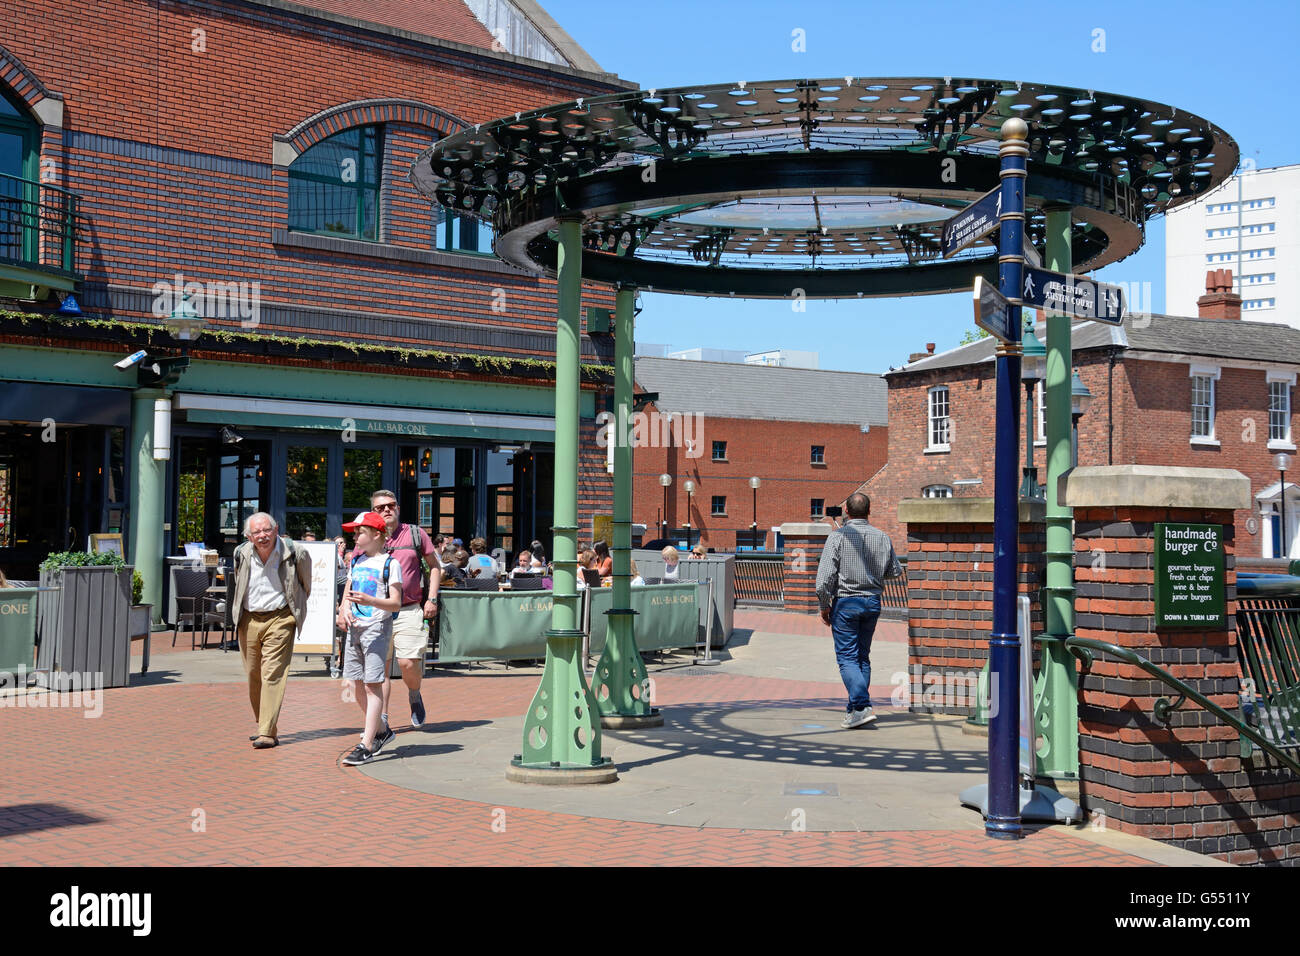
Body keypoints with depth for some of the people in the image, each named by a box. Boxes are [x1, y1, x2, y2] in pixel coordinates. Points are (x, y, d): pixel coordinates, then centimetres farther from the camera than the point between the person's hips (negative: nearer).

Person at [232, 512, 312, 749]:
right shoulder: (242, 555, -1)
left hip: (280, 619, -4)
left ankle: (268, 733, -14)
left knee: (273, 674, -12)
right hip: (248, 620, 4)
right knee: (253, 676, 9)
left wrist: (296, 609, 15)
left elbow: (305, 585, 9)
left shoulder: (295, 554, -11)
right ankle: (263, 725, 24)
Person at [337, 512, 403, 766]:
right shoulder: (357, 561, 15)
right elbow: (346, 595, 18)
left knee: (373, 686, -9)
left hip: (377, 627, -7)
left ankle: (366, 747, -10)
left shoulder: (390, 563, -6)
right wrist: (345, 611, -4)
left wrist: (370, 601, -28)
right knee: (359, 686, 10)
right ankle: (382, 730, 29)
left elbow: (396, 603, -11)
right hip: (355, 628, 7)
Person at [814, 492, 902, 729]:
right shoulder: (883, 538, 1)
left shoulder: (838, 536, -12)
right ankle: (856, 709, 17)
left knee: (847, 658, -3)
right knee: (863, 656, 14)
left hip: (845, 603, -5)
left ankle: (862, 707, -17)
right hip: (873, 602, 5)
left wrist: (824, 606, -4)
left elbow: (825, 576, -15)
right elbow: (895, 572, 11)